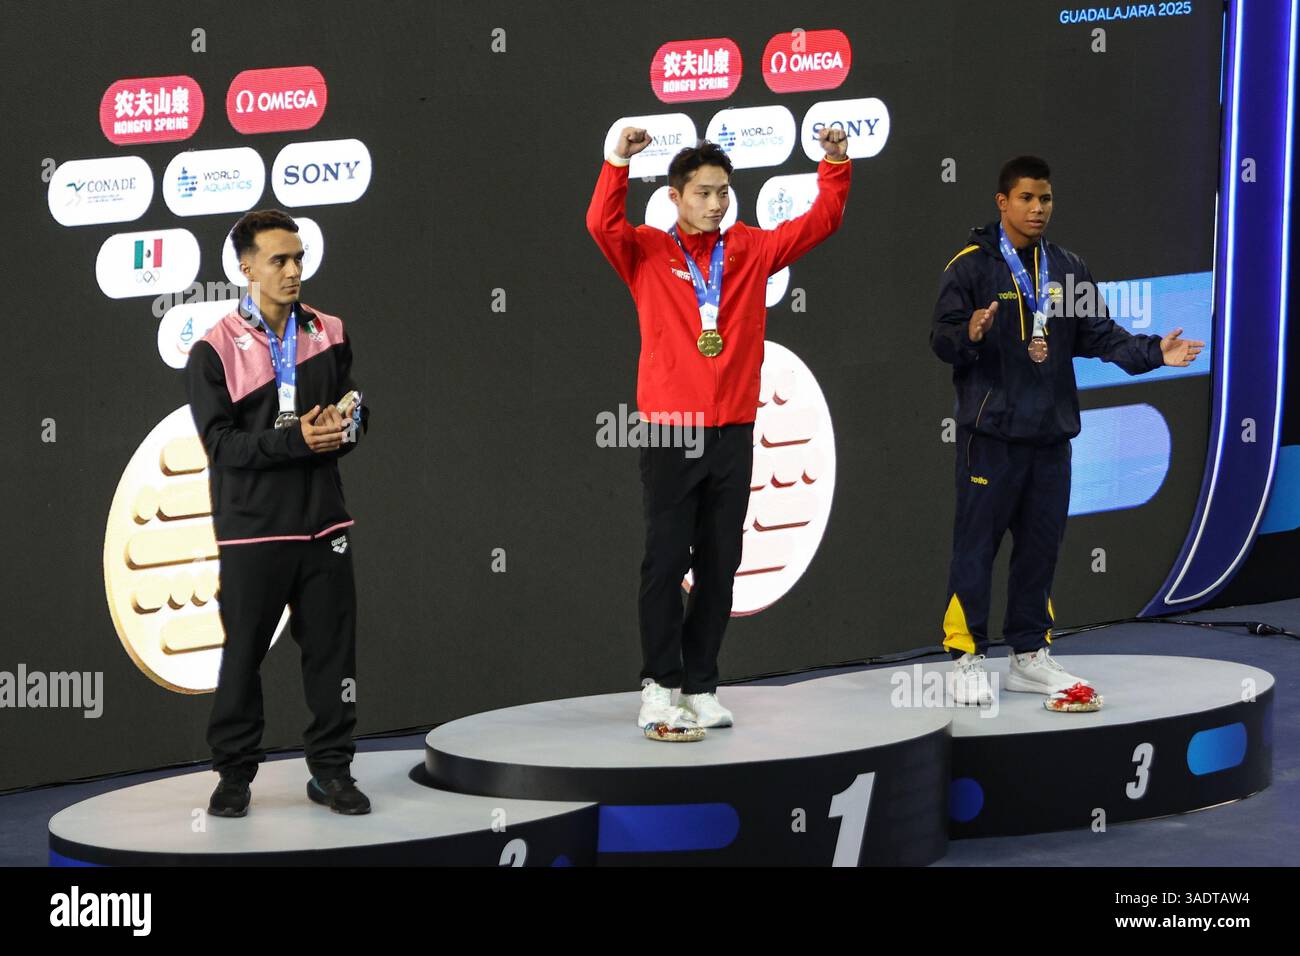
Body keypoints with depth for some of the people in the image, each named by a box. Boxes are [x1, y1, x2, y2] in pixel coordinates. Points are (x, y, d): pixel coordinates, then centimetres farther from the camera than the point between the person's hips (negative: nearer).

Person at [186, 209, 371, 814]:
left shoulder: (328, 335, 8)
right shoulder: (214, 351, -5)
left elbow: (354, 412, 14)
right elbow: (221, 442, -12)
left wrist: (343, 424, -11)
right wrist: (297, 439, -22)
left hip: (323, 520, 4)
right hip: (253, 527, -3)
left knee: (332, 648, 4)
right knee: (244, 653, 3)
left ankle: (331, 770, 14)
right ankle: (234, 774, 15)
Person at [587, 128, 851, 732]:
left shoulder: (750, 251, 10)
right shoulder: (647, 253, 2)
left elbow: (819, 223, 10)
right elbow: (602, 225, -16)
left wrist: (835, 167, -4)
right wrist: (618, 163, -27)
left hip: (732, 432, 3)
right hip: (670, 432, -3)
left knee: (719, 565, 5)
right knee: (666, 559, -3)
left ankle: (700, 687, 12)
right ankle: (659, 685, 4)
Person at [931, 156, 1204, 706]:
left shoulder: (1066, 269, 12)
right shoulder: (971, 266, -4)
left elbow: (1100, 335, 12)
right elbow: (941, 338, -8)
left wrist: (1153, 352, -2)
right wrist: (969, 336, -29)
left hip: (1050, 433, 5)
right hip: (991, 432, -5)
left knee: (1040, 545, 10)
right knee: (976, 545, -4)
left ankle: (1029, 655, 19)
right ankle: (967, 659, 1)